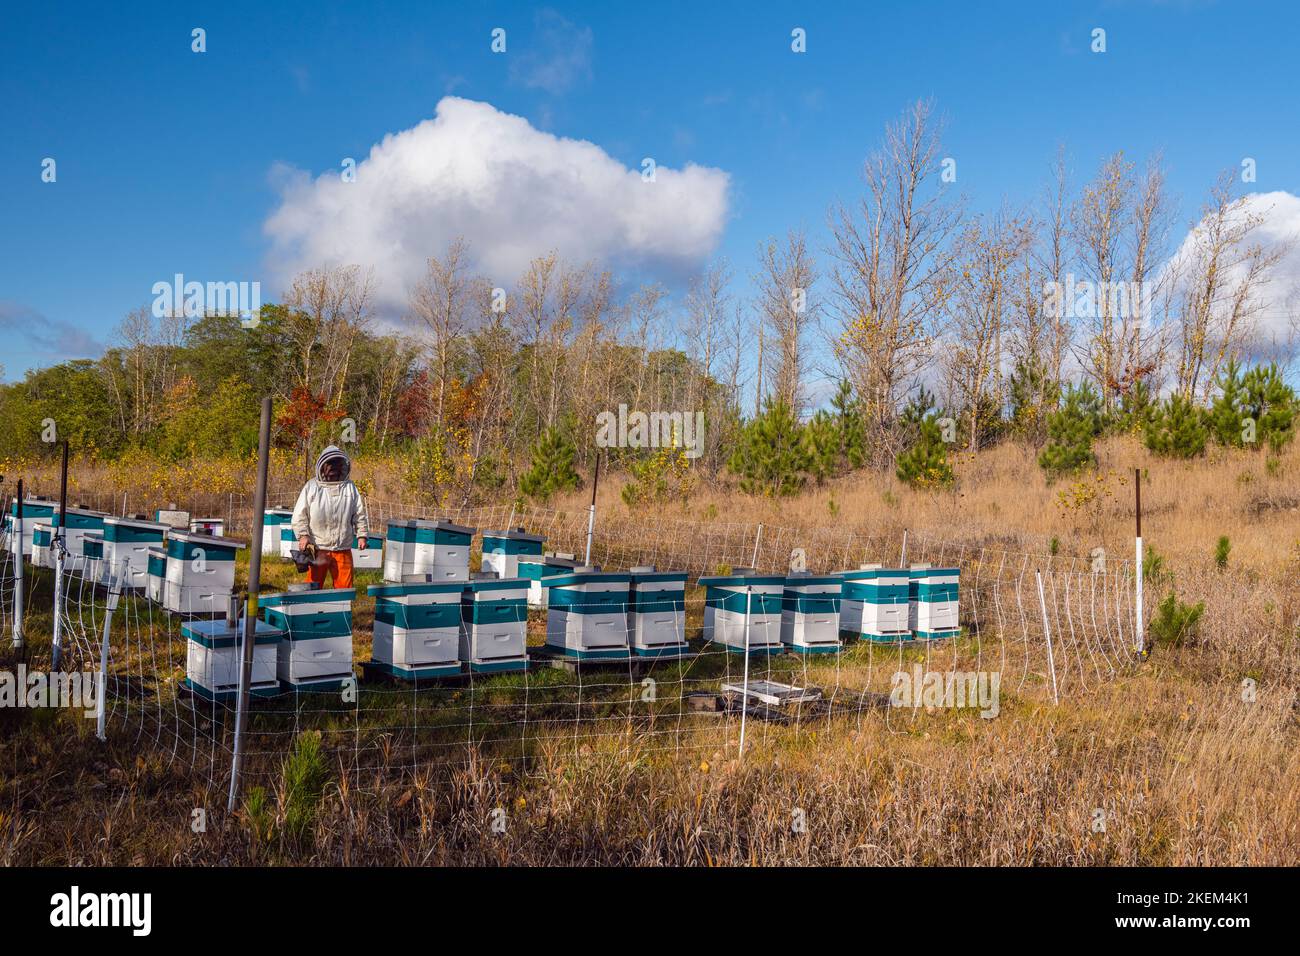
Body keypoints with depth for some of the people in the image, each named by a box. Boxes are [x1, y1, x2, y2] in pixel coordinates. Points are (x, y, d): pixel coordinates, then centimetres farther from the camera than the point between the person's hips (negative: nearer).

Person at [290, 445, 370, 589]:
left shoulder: (350, 487, 10)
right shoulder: (311, 487, 3)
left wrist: (361, 534, 1)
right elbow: (300, 514, 1)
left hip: (343, 549, 2)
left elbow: (360, 514, 11)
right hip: (317, 548, -2)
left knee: (344, 587, 5)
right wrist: (303, 535, -11)